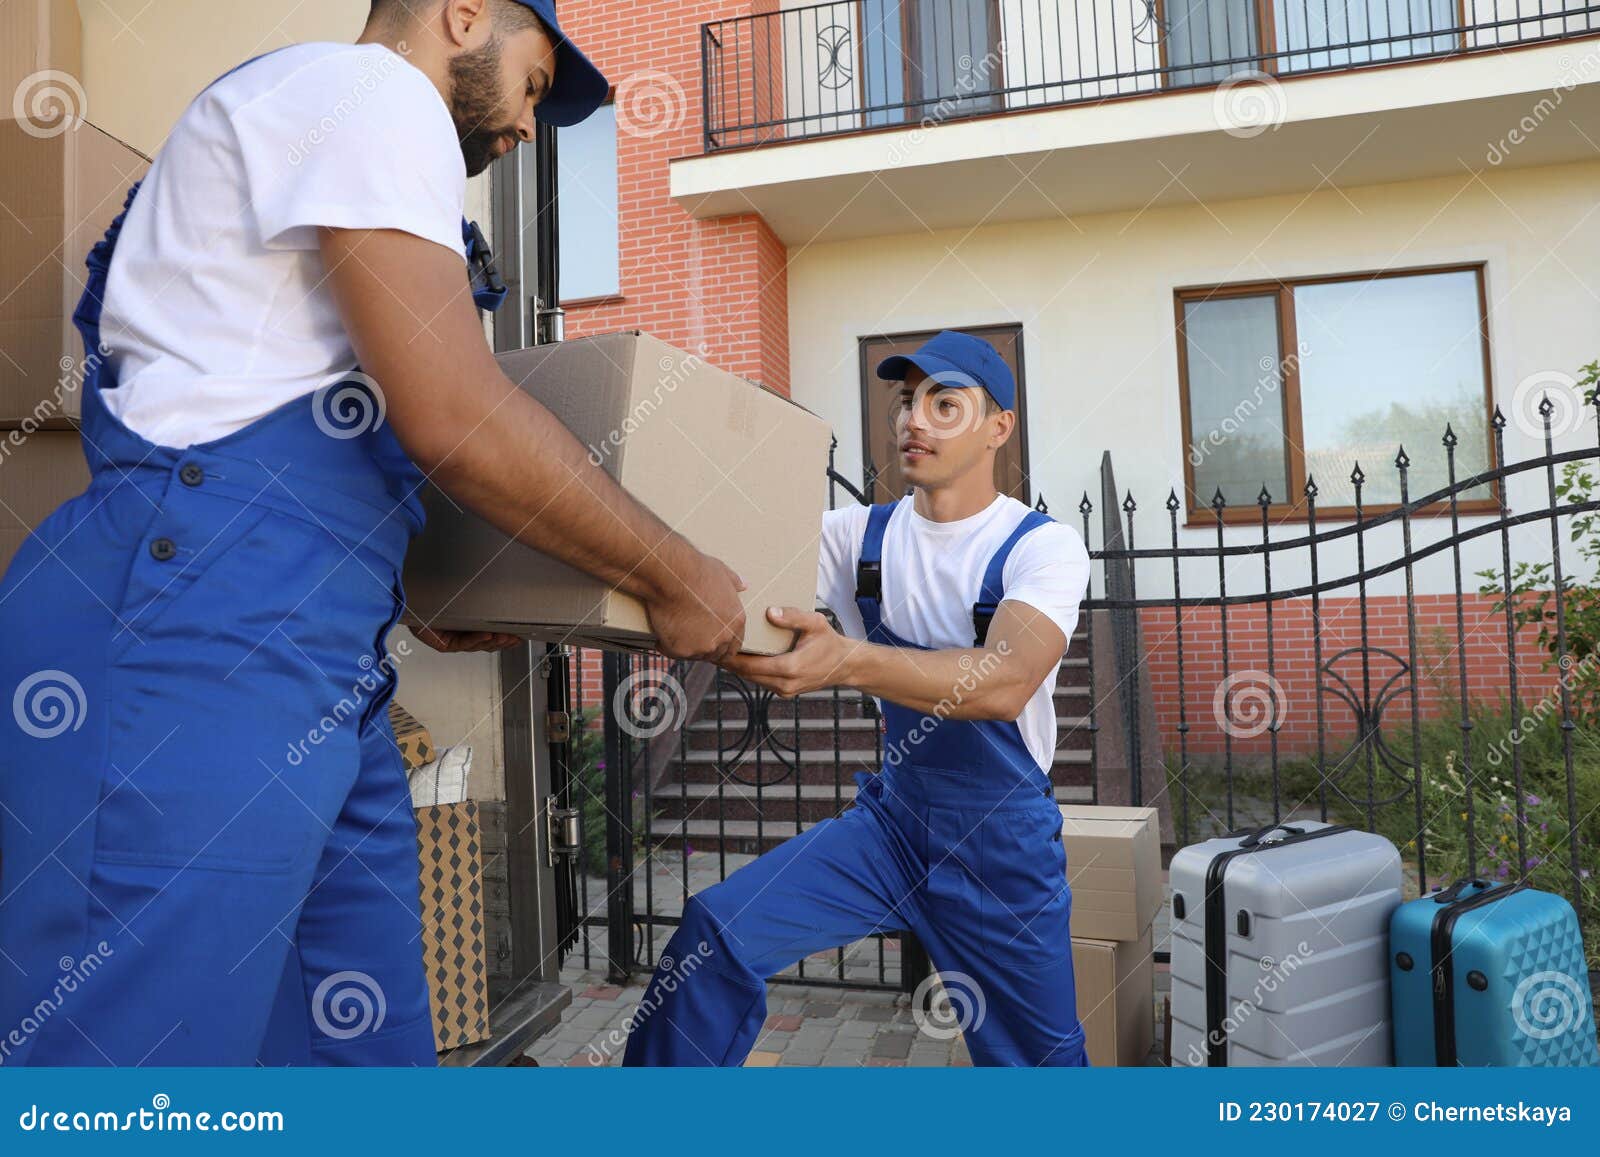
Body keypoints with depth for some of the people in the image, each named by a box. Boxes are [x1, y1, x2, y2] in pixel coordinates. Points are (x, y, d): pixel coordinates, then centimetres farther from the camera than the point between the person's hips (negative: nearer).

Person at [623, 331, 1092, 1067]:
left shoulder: (1043, 546, -14)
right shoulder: (860, 535, -1)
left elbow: (1005, 683, -32)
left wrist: (847, 659, -48)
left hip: (1004, 842, -2)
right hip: (892, 819, 3)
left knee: (1039, 1055, 10)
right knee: (718, 931, -14)